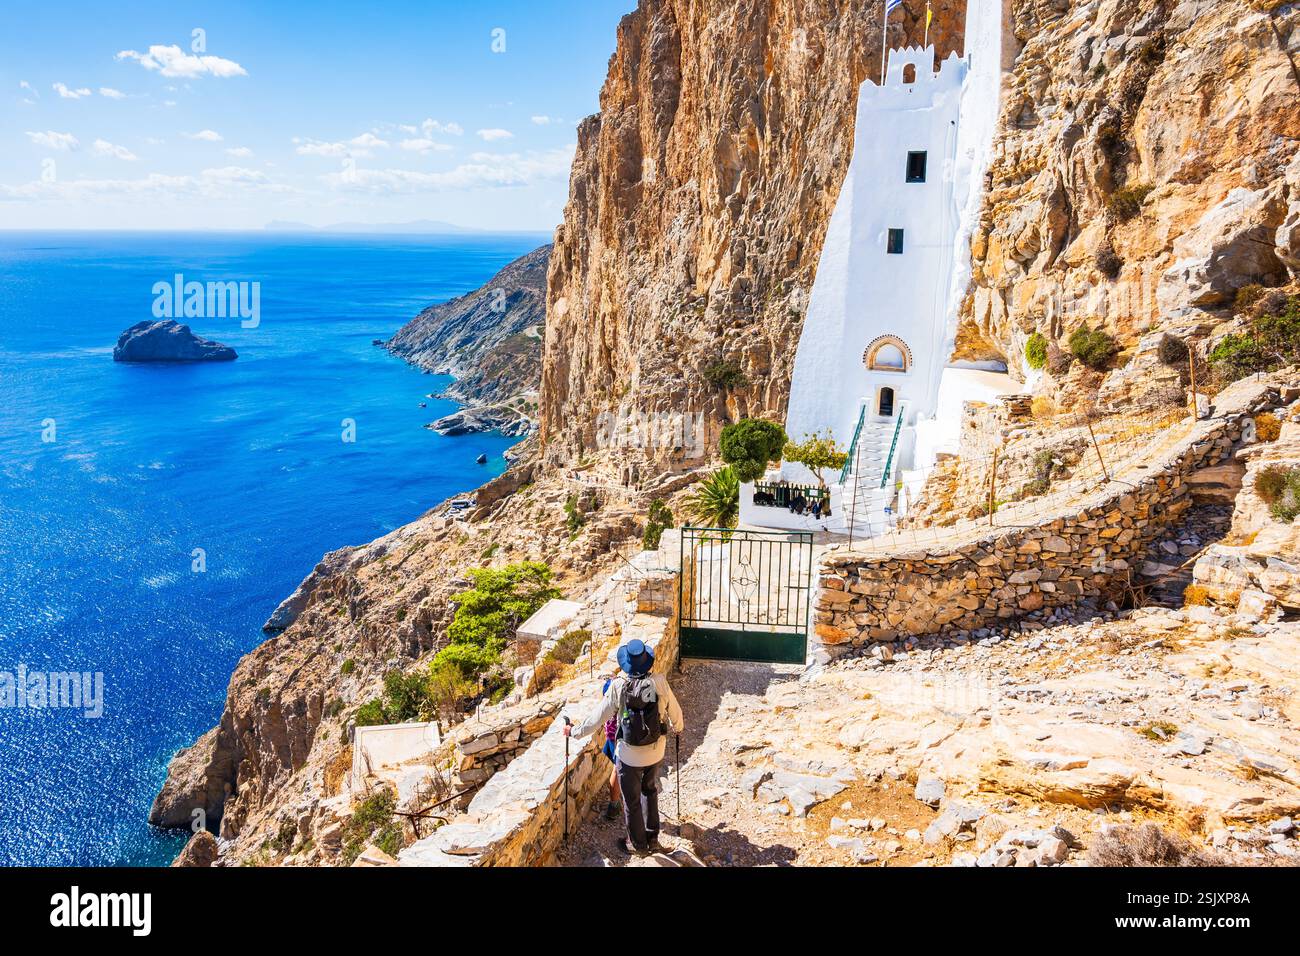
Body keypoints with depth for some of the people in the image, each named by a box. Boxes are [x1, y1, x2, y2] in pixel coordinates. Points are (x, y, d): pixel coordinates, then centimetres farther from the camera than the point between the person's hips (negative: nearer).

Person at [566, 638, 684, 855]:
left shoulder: (618, 686, -20)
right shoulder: (659, 682, -16)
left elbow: (598, 717, -12)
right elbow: (674, 711, -2)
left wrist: (574, 731, 5)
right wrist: (678, 727, 21)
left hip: (629, 756, -3)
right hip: (656, 752, 3)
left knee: (632, 800, 18)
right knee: (650, 791, 28)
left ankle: (638, 843, 35)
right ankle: (652, 838, 38)